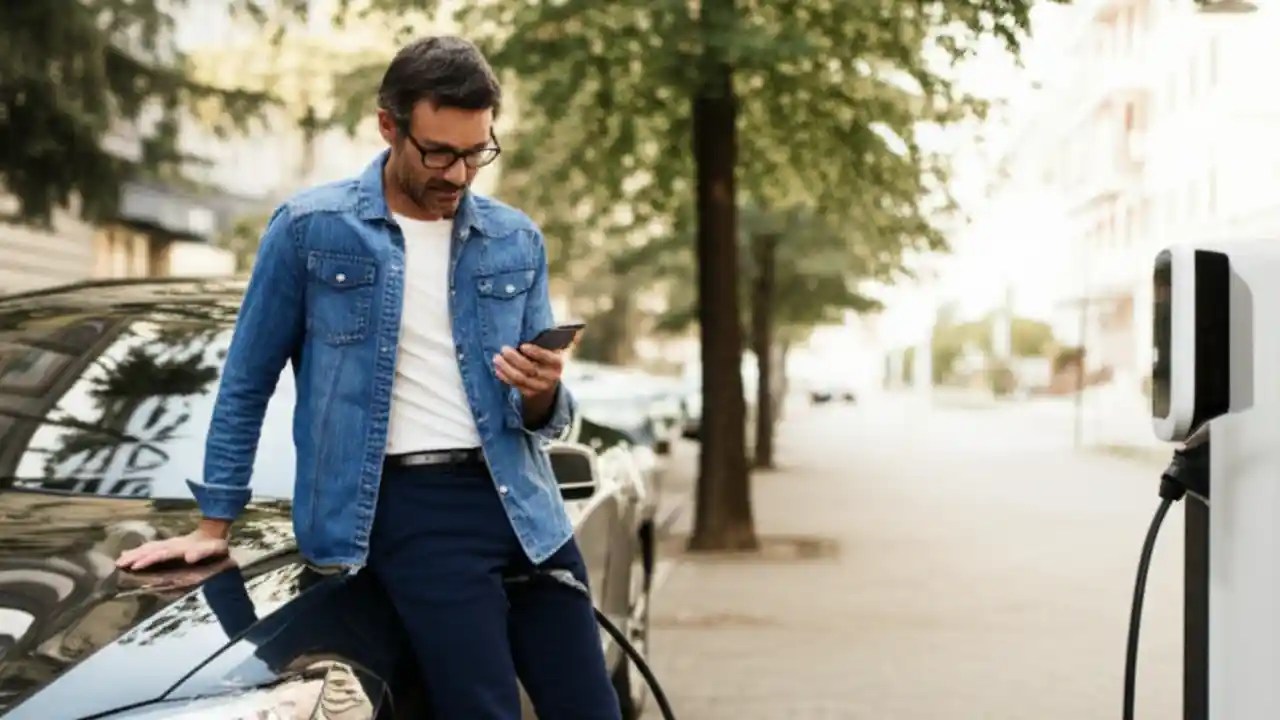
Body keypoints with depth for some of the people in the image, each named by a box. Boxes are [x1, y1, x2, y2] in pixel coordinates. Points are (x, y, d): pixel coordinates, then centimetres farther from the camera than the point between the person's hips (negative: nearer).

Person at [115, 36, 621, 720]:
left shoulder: (517, 241, 10)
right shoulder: (310, 228, 0)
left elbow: (542, 416, 13)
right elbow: (247, 382, 8)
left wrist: (542, 394, -11)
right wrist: (214, 523, 8)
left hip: (520, 500, 5)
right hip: (407, 505, -4)